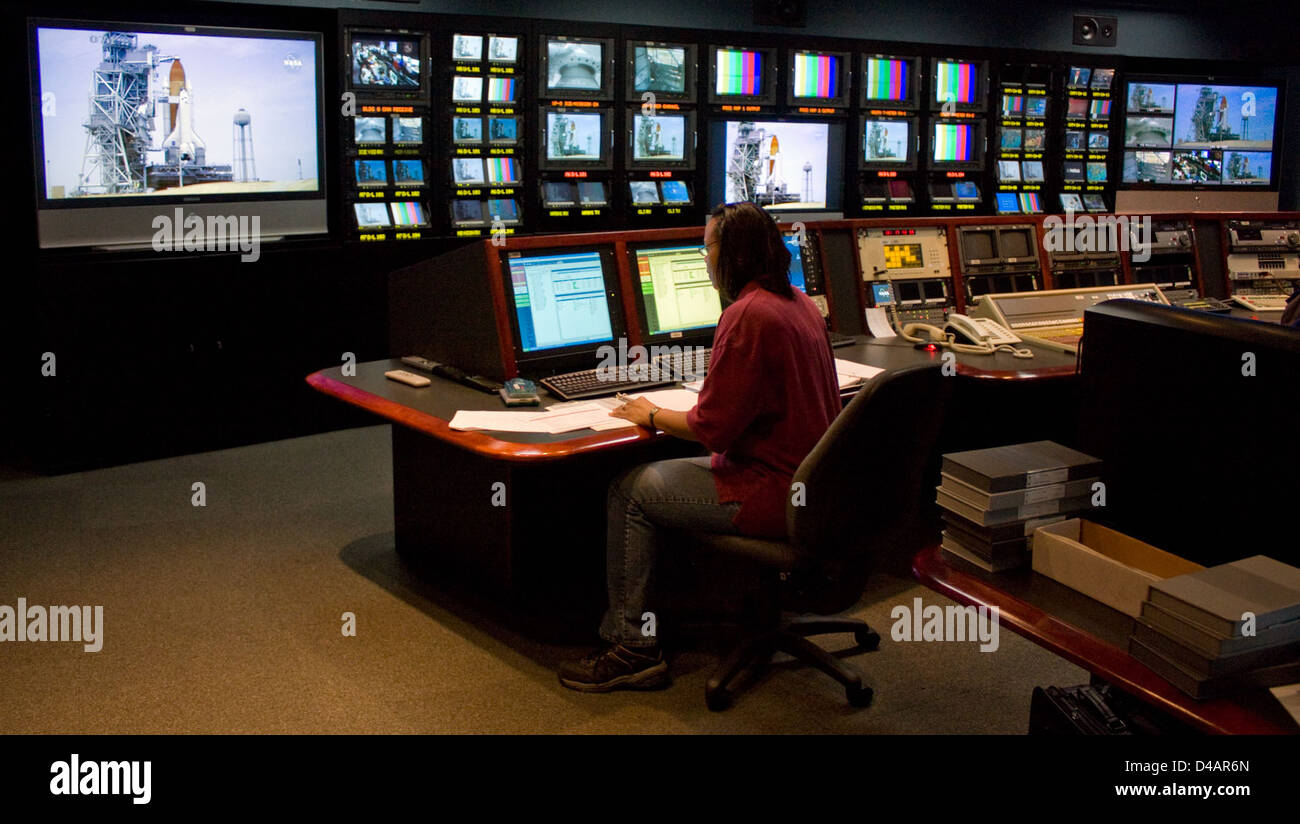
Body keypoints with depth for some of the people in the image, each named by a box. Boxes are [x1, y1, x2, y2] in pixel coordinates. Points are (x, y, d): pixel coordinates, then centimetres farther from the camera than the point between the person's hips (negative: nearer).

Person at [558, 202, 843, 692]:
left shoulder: (748, 315, -20)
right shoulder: (800, 304, 10)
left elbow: (711, 429, -18)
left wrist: (651, 417, -2)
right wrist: (714, 388, 21)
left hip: (776, 493, -10)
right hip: (812, 482, 10)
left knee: (631, 491, 0)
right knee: (675, 469, 23)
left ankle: (633, 648, 4)